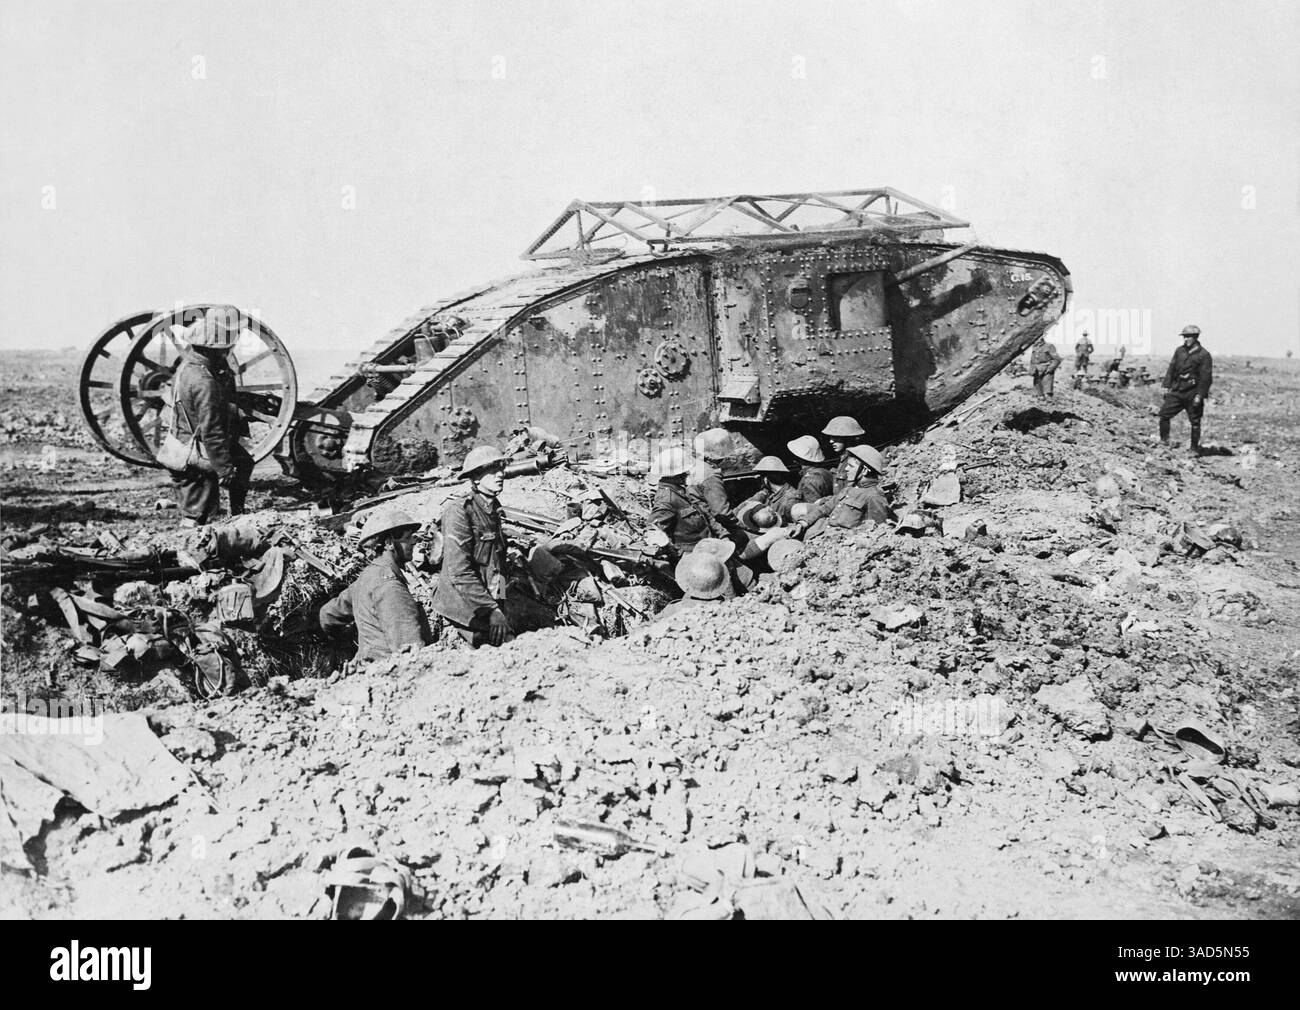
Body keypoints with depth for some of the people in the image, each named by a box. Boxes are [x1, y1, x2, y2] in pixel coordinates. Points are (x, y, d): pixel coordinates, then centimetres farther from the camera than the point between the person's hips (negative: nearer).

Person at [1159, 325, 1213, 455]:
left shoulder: (1204, 355, -8)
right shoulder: (1180, 351, 9)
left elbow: (1206, 377, -11)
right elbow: (1172, 368, 13)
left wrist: (1199, 395, -16)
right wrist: (1167, 386, 6)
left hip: (1192, 393, -5)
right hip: (1177, 390, 5)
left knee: (1195, 421, 2)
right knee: (1164, 413, -3)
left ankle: (1195, 449, 12)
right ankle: (1164, 441, 8)